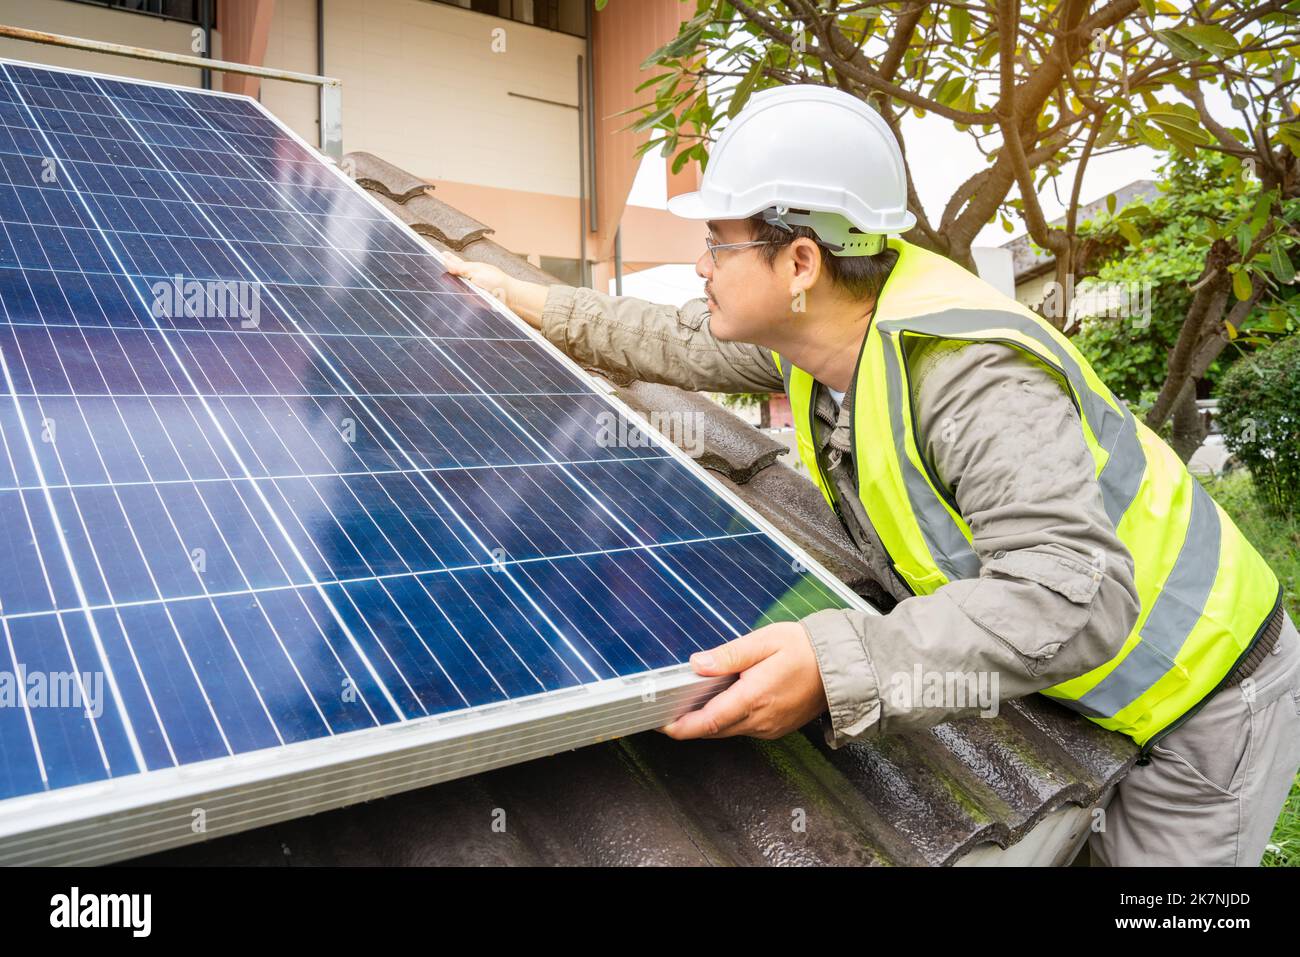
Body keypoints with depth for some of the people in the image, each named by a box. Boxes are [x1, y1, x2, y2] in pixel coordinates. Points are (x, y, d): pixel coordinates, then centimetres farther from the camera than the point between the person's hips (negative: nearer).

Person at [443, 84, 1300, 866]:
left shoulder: (975, 379, -36)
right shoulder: (821, 328, -8)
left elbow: (1075, 600, -43)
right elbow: (677, 344, 6)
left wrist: (836, 668, -50)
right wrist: (523, 301, 12)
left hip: (1204, 698, -7)